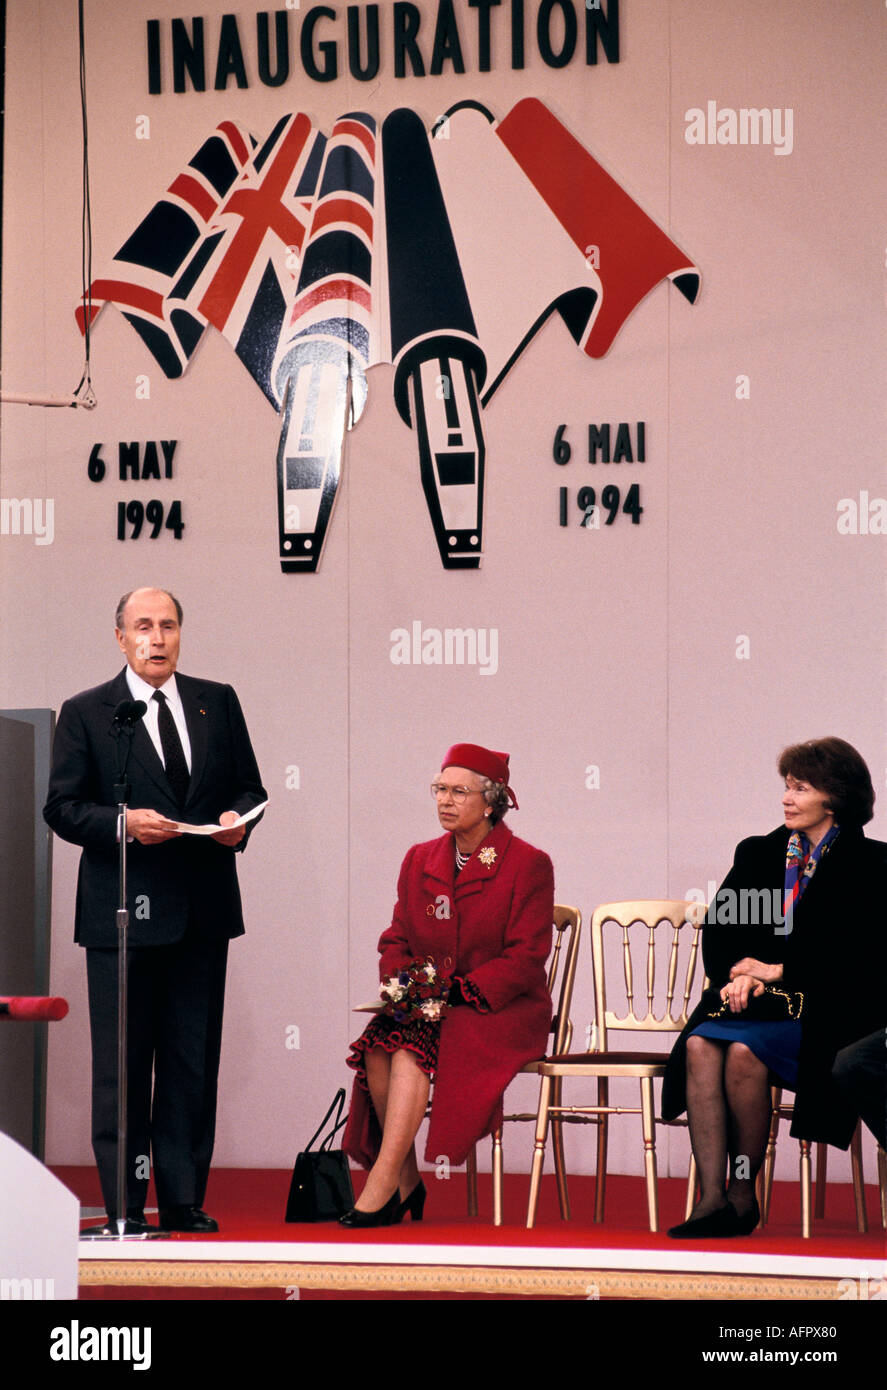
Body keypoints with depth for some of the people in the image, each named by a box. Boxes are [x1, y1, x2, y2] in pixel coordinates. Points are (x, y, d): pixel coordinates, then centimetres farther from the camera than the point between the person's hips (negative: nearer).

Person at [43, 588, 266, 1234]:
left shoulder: (218, 702, 12)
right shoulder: (85, 713, 2)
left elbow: (249, 787, 16)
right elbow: (63, 808, -1)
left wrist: (238, 819, -6)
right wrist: (124, 823, -17)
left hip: (203, 911, 3)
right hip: (124, 908, -3)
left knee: (193, 1060, 5)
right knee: (122, 1065, -1)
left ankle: (184, 1201, 11)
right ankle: (125, 1208, 4)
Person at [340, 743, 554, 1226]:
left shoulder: (528, 865, -2)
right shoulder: (420, 860, 16)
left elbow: (526, 959, -9)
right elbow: (396, 940, 17)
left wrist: (459, 991, -20)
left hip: (503, 1011, -5)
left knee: (414, 1044, -34)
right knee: (378, 1043, -29)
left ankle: (382, 1185, -37)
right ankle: (406, 1182, -19)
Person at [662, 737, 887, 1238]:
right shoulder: (758, 854, 19)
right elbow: (717, 930, 15)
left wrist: (777, 971, -9)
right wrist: (739, 976, -6)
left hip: (823, 1012, -5)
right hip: (751, 1003, 5)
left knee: (744, 1050, -33)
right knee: (700, 1045, -28)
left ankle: (744, 1194, -17)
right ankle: (712, 1198, -34)